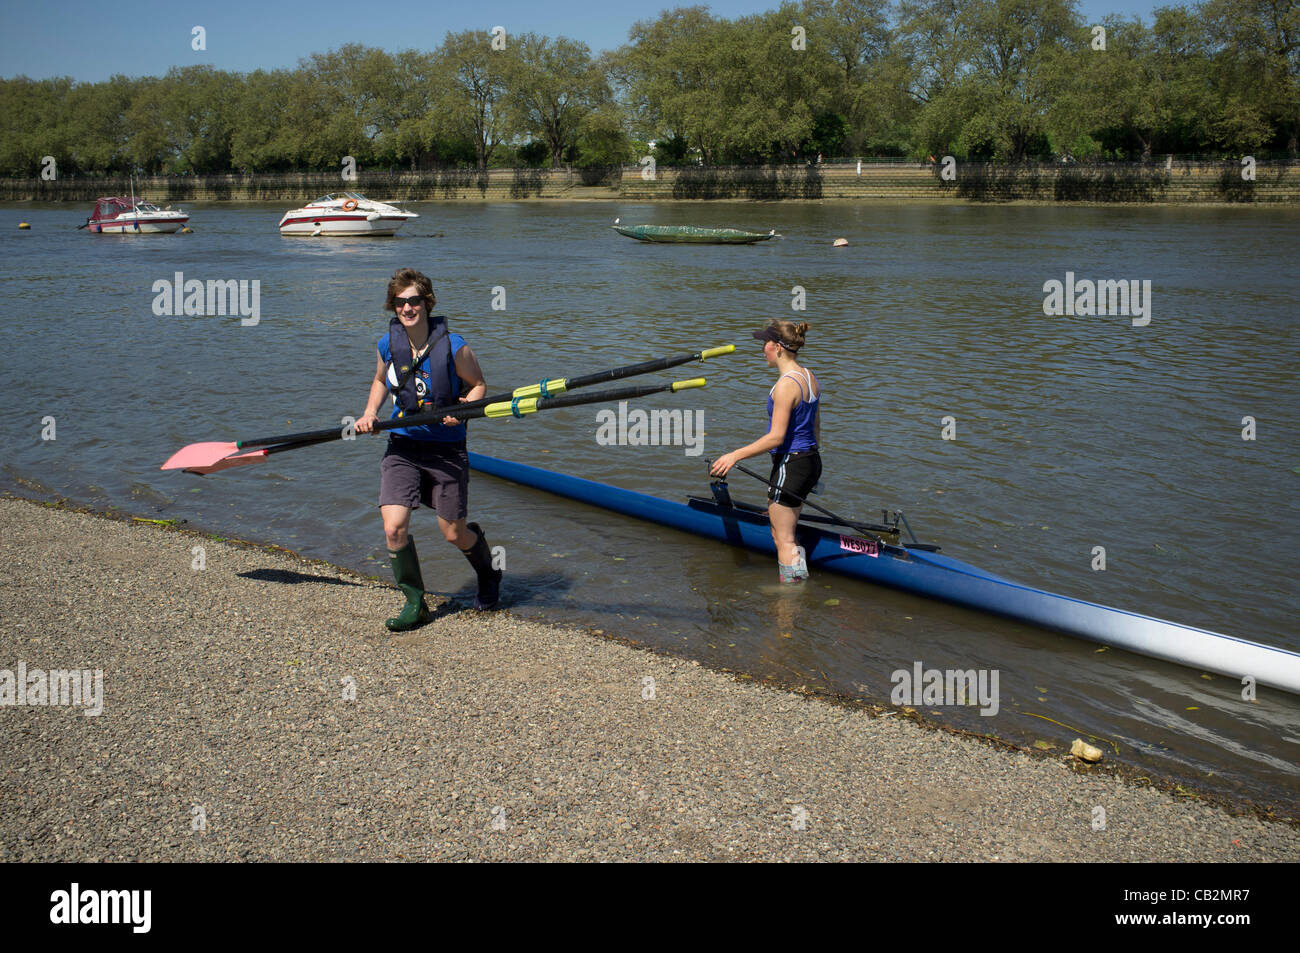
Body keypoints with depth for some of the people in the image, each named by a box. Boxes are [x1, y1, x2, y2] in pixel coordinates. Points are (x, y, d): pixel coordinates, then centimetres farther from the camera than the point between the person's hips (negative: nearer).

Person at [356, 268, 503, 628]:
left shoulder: (452, 346, -13)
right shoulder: (388, 344, -1)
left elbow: (478, 385, 0)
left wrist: (462, 408, -19)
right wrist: (369, 414, 4)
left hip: (446, 448, -3)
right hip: (402, 447, 3)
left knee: (454, 533, 6)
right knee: (394, 527, -14)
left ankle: (489, 576, 40)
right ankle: (414, 603, 6)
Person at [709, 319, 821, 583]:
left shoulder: (786, 385, -21)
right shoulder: (809, 377, 8)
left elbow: (776, 437, -23)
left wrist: (735, 455, -19)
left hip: (789, 465, -10)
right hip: (810, 460, 10)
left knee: (784, 540, 1)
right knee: (781, 534, 20)